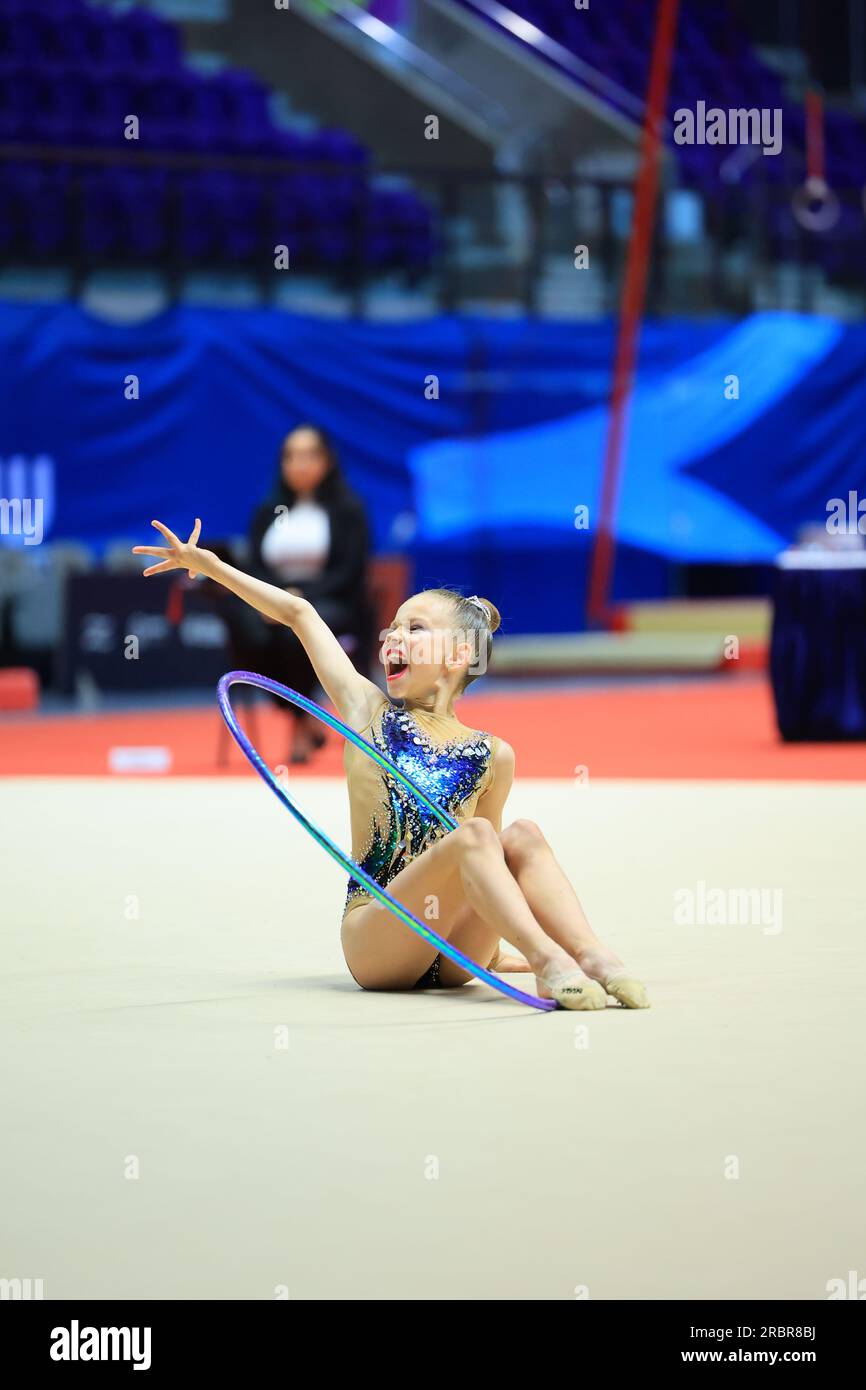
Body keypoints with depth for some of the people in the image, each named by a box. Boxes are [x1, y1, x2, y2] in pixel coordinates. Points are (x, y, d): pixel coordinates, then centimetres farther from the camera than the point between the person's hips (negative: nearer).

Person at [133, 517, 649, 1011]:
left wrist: (494, 950, 17)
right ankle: (548, 961, -43)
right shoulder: (369, 713, 9)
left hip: (451, 956, 2)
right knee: (474, 835, -26)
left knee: (522, 836, -20)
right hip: (374, 941, -2)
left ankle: (591, 955, -34)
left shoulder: (491, 755, 11)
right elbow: (299, 613, 11)